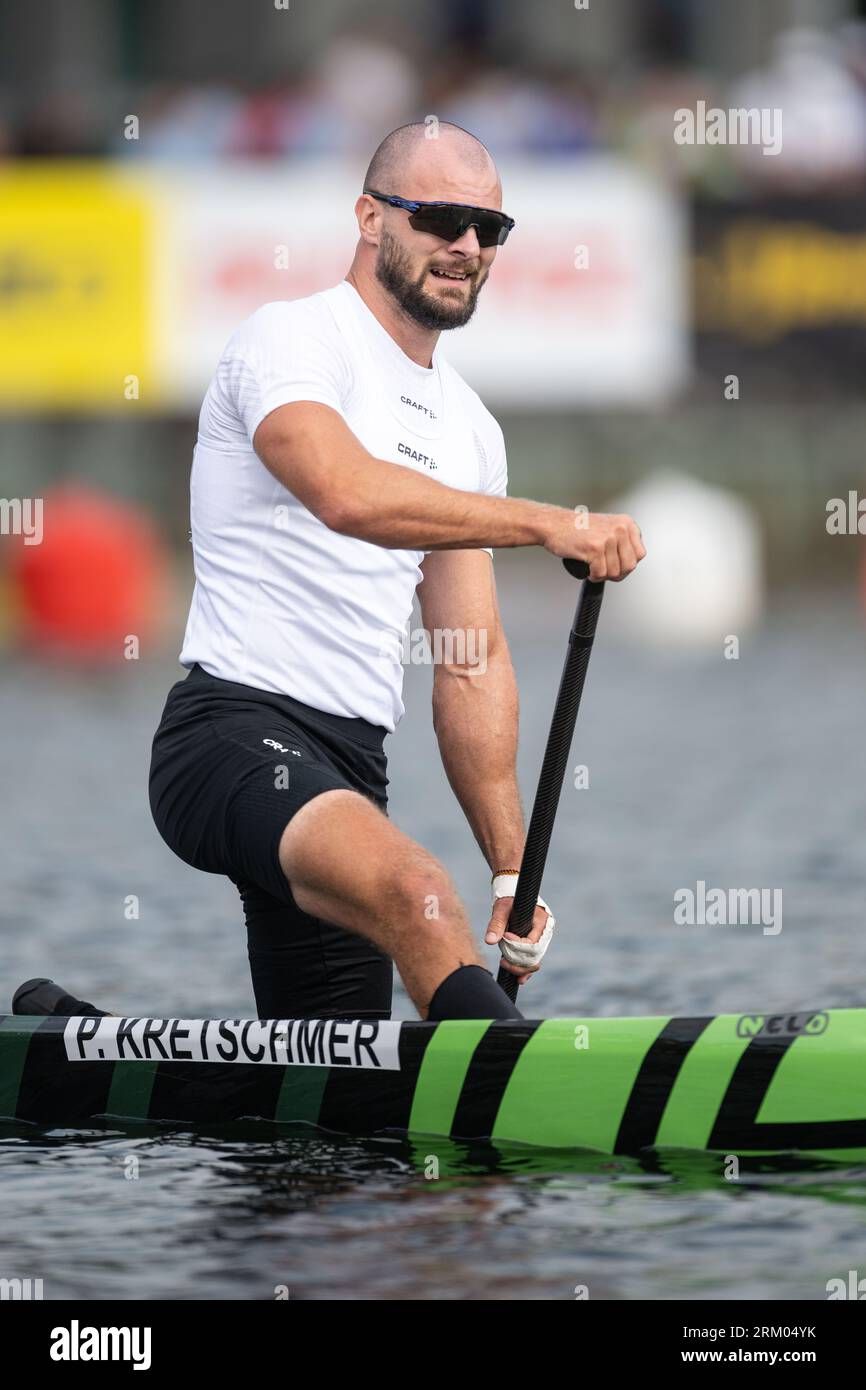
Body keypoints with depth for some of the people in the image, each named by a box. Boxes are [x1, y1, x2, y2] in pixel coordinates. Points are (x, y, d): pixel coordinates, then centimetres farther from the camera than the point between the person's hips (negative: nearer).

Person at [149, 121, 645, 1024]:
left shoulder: (469, 428, 20)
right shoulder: (292, 341, -5)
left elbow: (471, 665, 22)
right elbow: (348, 494, -28)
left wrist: (512, 872, 16)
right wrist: (549, 525, -34)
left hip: (349, 774, 9)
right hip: (233, 730, -9)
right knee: (417, 897, -36)